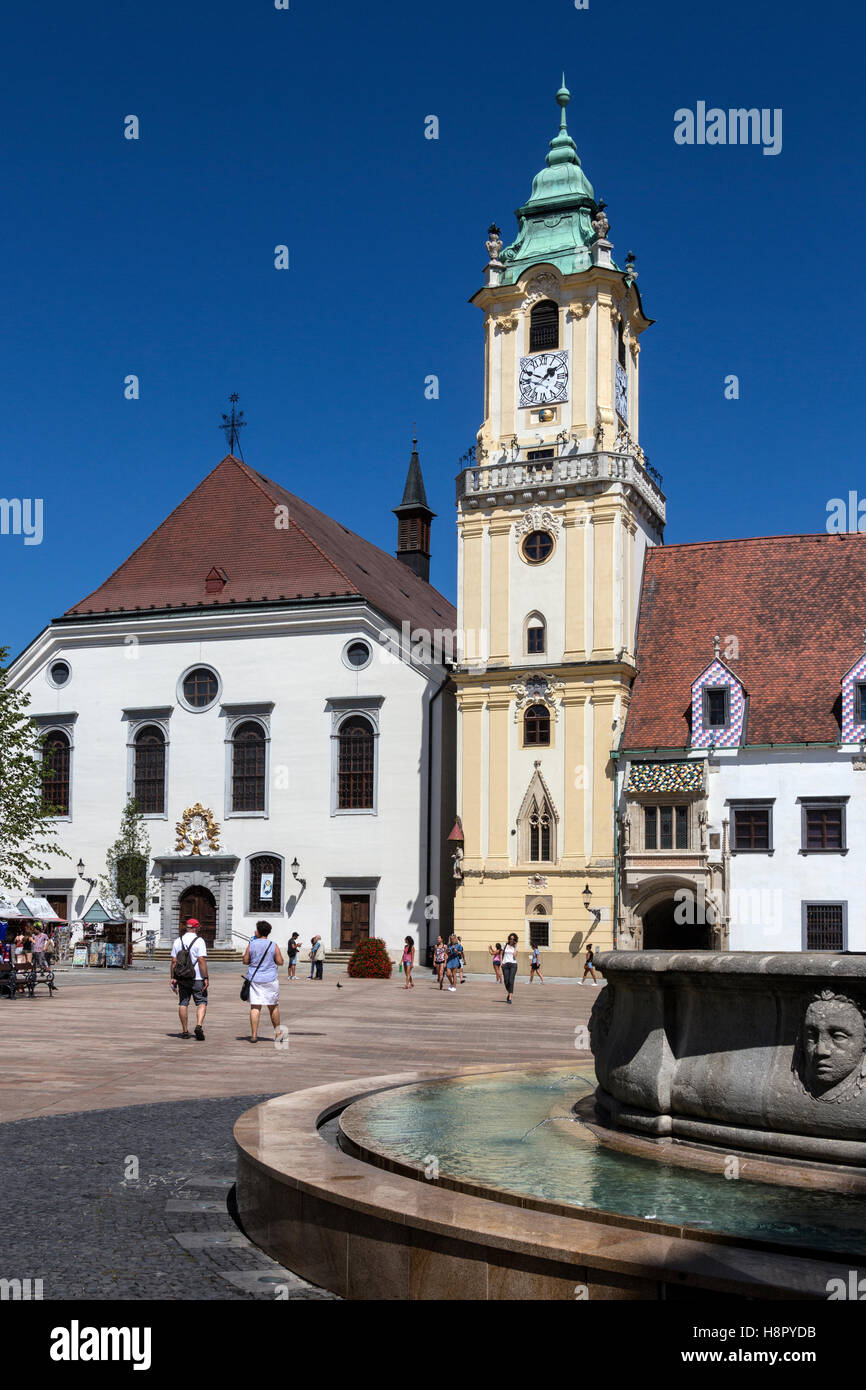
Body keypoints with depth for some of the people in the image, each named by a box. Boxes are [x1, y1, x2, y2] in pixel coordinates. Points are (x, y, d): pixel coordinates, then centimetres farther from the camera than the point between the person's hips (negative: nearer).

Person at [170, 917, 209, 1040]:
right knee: (201, 1002, 3)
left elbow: (174, 961, 5)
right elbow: (201, 960, -15)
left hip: (182, 979, 4)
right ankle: (199, 1025, -16)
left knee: (183, 1004, 11)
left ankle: (184, 1031, 14)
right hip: (197, 978, -4)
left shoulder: (177, 941, 6)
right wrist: (206, 978, -12)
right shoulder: (199, 941, -8)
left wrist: (173, 978, 9)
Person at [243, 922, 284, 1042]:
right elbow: (280, 962, -2)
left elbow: (245, 961, 0)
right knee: (273, 1007, 12)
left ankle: (254, 1035, -5)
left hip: (254, 979, 0)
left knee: (255, 1007, 0)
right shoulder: (273, 945, -3)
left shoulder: (251, 945, -4)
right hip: (270, 979, 0)